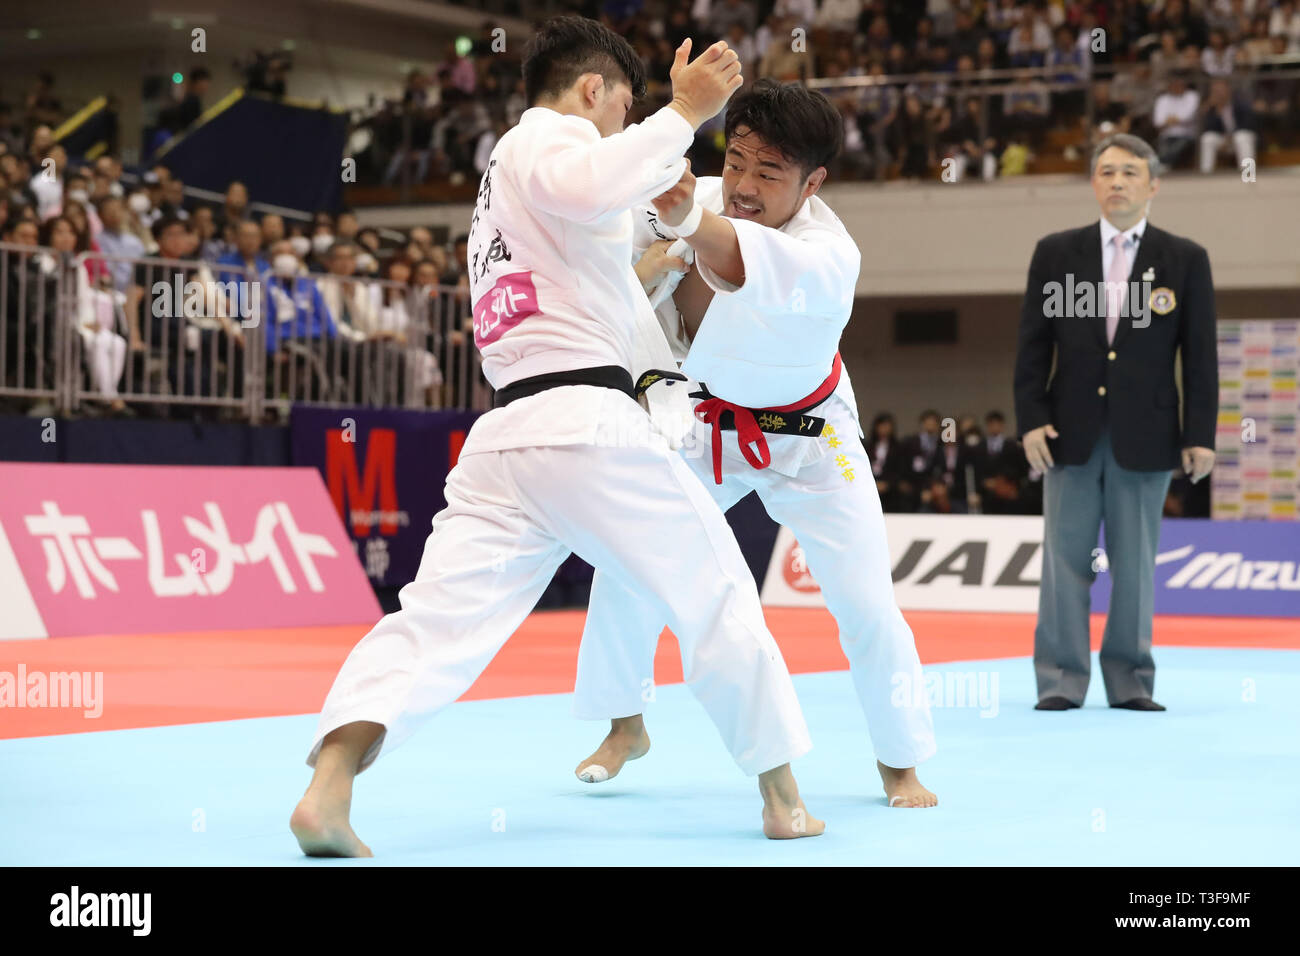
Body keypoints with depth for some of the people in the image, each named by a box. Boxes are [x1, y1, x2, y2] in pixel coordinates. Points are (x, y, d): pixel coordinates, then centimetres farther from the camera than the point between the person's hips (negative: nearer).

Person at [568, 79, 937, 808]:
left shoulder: (830, 254, -33)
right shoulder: (700, 202, -19)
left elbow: (754, 270, -56)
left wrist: (688, 223, -74)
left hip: (808, 439, -3)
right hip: (706, 423, 3)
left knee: (867, 603, -6)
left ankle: (900, 761, 17)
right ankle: (626, 727, 20)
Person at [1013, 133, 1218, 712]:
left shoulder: (1185, 260, 3)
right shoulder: (1056, 252, 6)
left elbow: (1200, 355, 2)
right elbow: (1033, 344, 5)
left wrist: (1200, 435, -3)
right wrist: (1031, 419, -4)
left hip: (1145, 438, -1)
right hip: (1071, 434, 1)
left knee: (1135, 565, 4)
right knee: (1065, 560, 1)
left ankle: (1130, 682, 12)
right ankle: (1061, 681, 6)